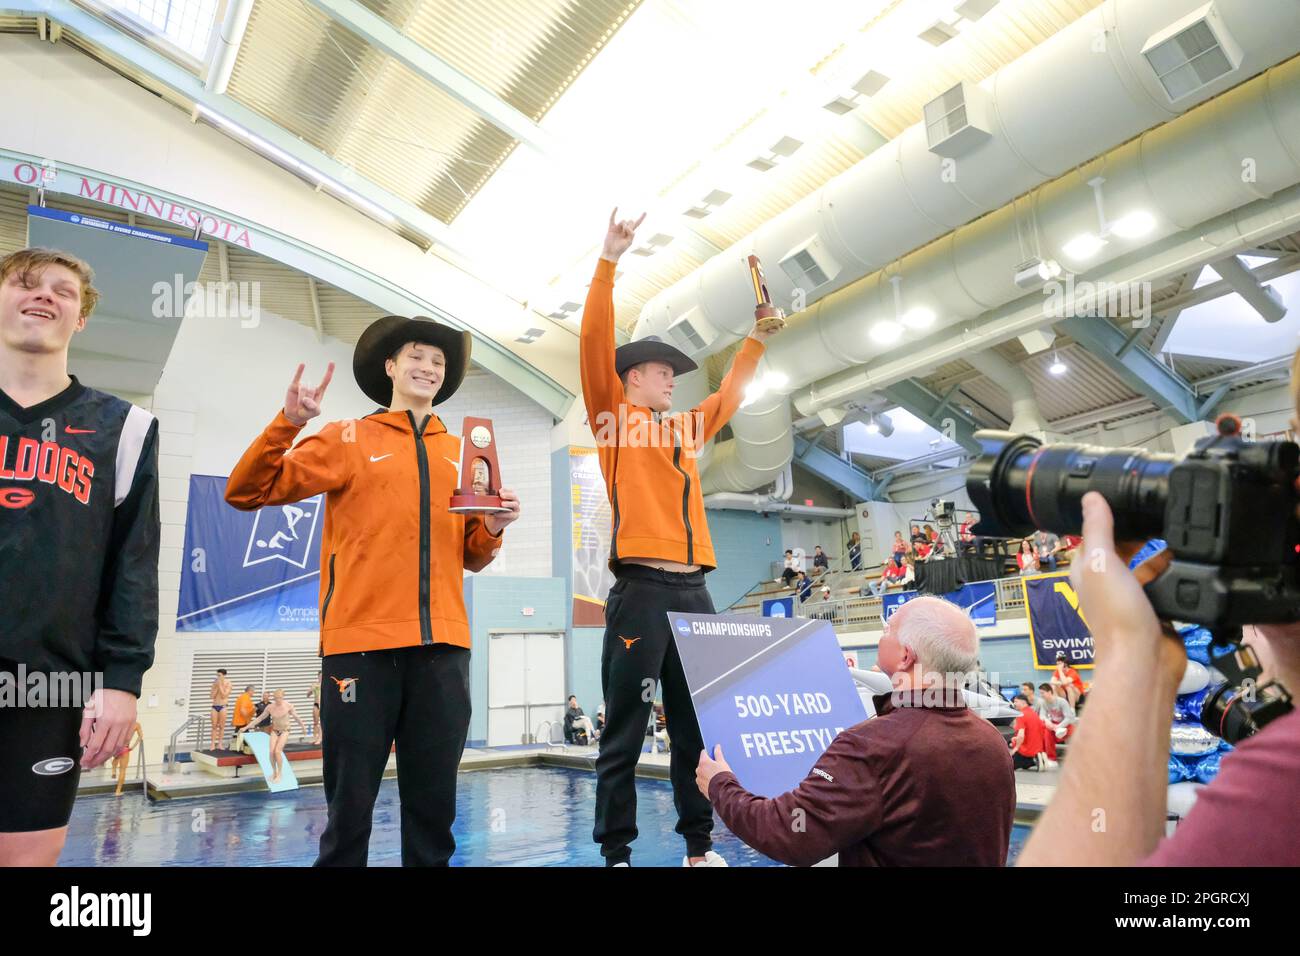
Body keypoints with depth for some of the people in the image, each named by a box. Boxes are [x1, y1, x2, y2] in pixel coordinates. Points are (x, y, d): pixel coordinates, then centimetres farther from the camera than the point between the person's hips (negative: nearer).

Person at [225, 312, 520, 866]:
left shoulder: (461, 454, 14)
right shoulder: (349, 440, 5)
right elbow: (246, 492, 0)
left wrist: (493, 529, -3)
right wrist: (288, 423, -11)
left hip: (441, 645, 3)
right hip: (362, 642, -3)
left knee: (434, 801, 10)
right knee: (351, 802, 4)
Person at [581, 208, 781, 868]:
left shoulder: (687, 428, 23)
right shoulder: (614, 415, 6)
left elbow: (731, 391, 38)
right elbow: (594, 341, -4)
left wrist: (758, 337, 38)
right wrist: (609, 261, -7)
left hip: (694, 589, 7)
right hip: (641, 587, -6)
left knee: (698, 727, 10)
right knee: (626, 730, -2)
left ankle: (700, 845, 20)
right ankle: (616, 852, 9)